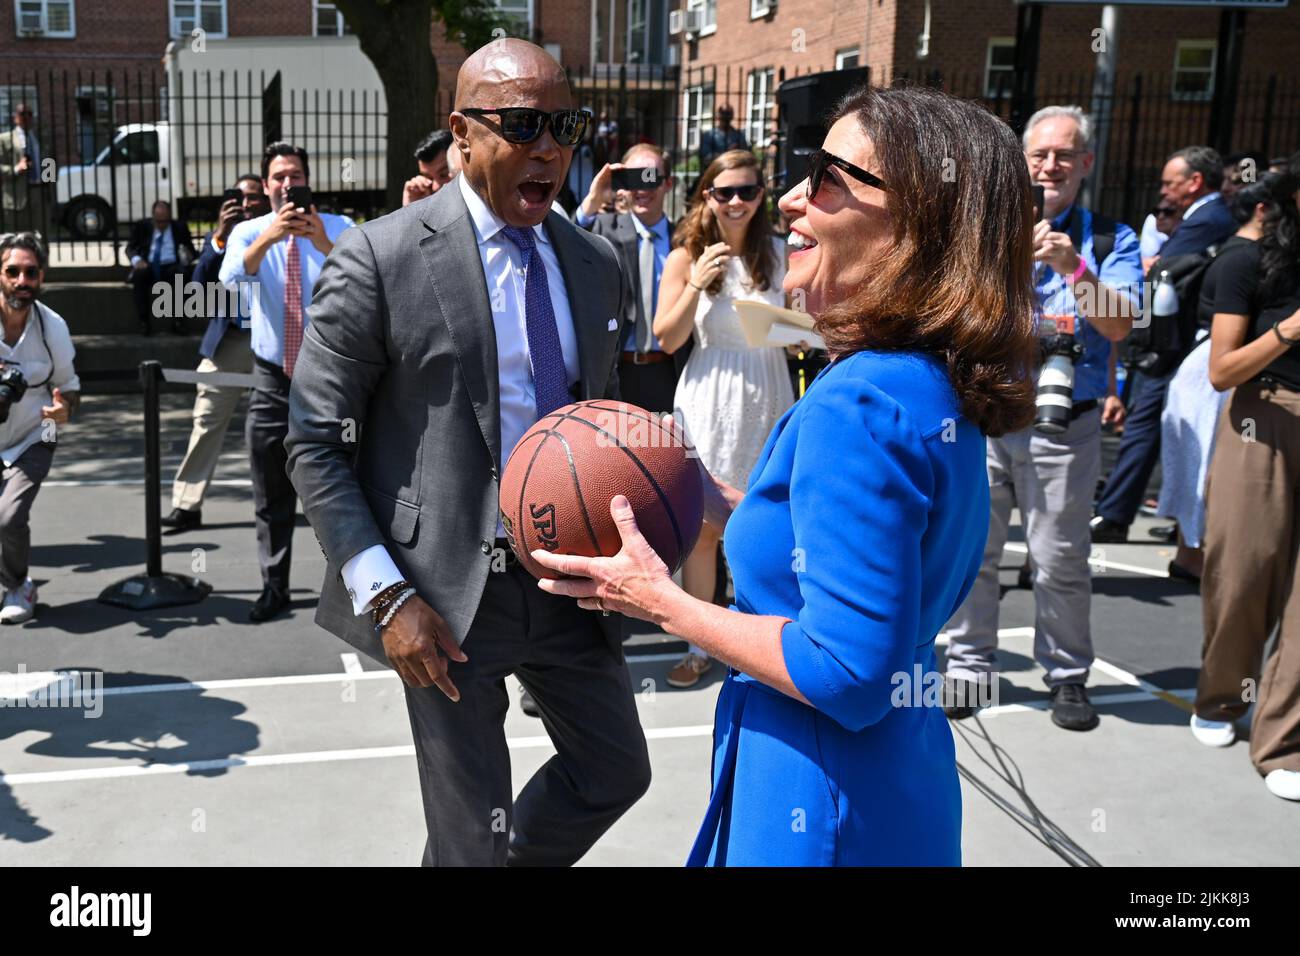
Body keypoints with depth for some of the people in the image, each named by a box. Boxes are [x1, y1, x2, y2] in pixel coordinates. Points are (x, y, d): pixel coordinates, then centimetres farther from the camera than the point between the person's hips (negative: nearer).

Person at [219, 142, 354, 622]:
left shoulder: (338, 228, -5)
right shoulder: (248, 232, -1)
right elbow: (231, 279, -23)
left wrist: (324, 245, -41)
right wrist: (267, 238, -40)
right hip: (272, 381, 2)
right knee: (271, 497, 10)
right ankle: (274, 587, 22)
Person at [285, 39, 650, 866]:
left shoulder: (599, 263, 5)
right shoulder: (380, 259, -12)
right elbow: (313, 443, -9)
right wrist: (385, 597, -15)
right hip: (448, 593, -5)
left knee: (618, 771, 19)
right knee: (473, 833, 8)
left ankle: (515, 856, 45)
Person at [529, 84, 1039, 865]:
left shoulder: (857, 406, -27)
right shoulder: (931, 385, 2)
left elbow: (848, 674, -27)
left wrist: (661, 602, -18)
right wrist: (708, 494, 8)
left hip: (827, 809, -9)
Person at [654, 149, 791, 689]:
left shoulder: (778, 253, 5)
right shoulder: (688, 255, 0)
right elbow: (668, 339, -4)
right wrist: (697, 284, -16)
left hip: (769, 396, 2)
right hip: (710, 399, -2)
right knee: (703, 528, 3)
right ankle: (698, 648, 16)